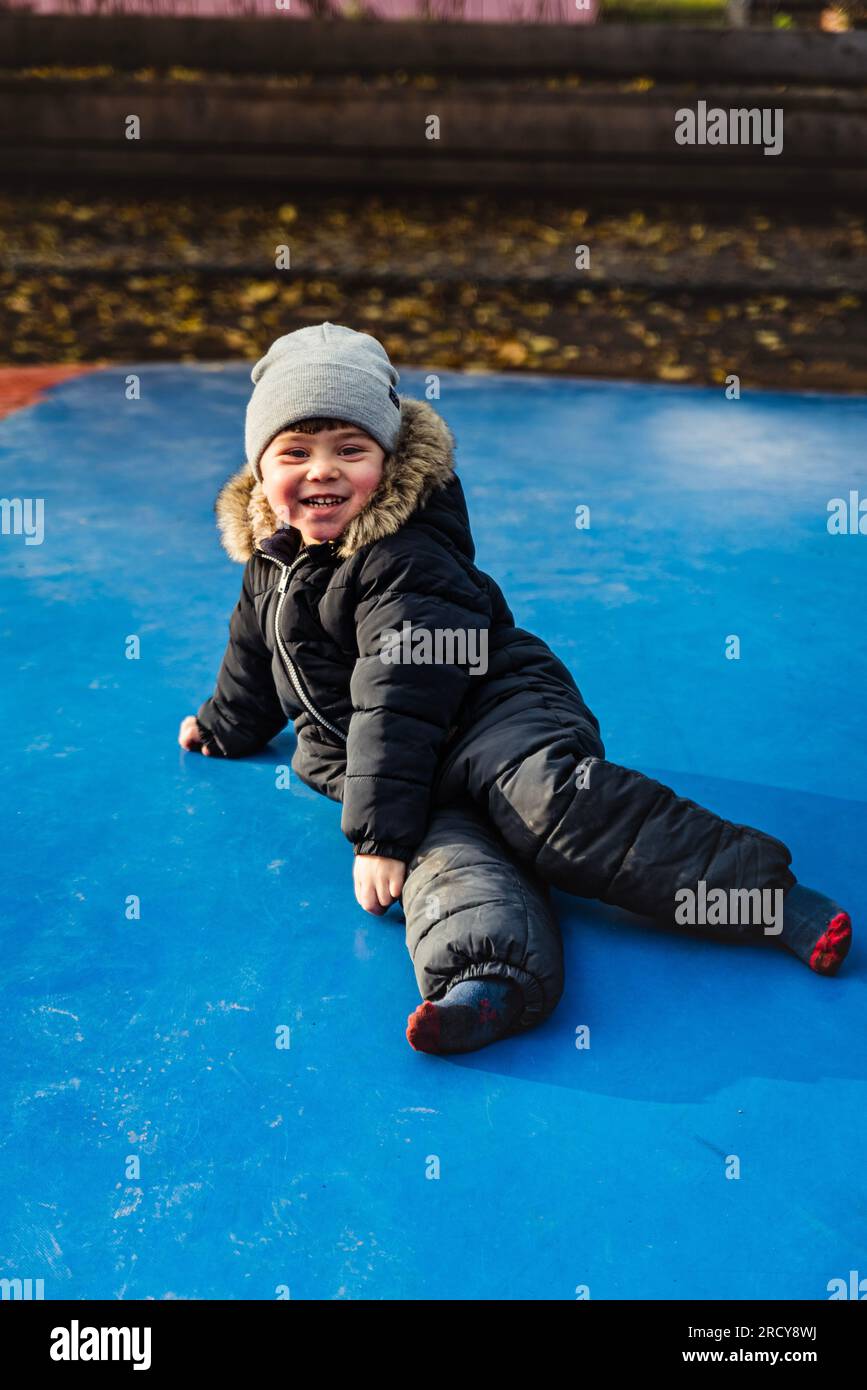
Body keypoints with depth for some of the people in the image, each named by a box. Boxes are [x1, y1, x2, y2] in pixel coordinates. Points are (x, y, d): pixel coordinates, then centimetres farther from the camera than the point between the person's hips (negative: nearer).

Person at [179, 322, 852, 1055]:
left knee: (548, 797, -37)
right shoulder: (271, 561, 14)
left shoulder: (408, 562, -13)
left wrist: (377, 834, -23)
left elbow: (397, 705, -20)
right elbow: (256, 661, 35)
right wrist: (226, 726, 51)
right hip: (427, 786, 6)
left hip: (503, 719, -6)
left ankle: (769, 896, -38)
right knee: (444, 854, -28)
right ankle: (490, 971, -61)